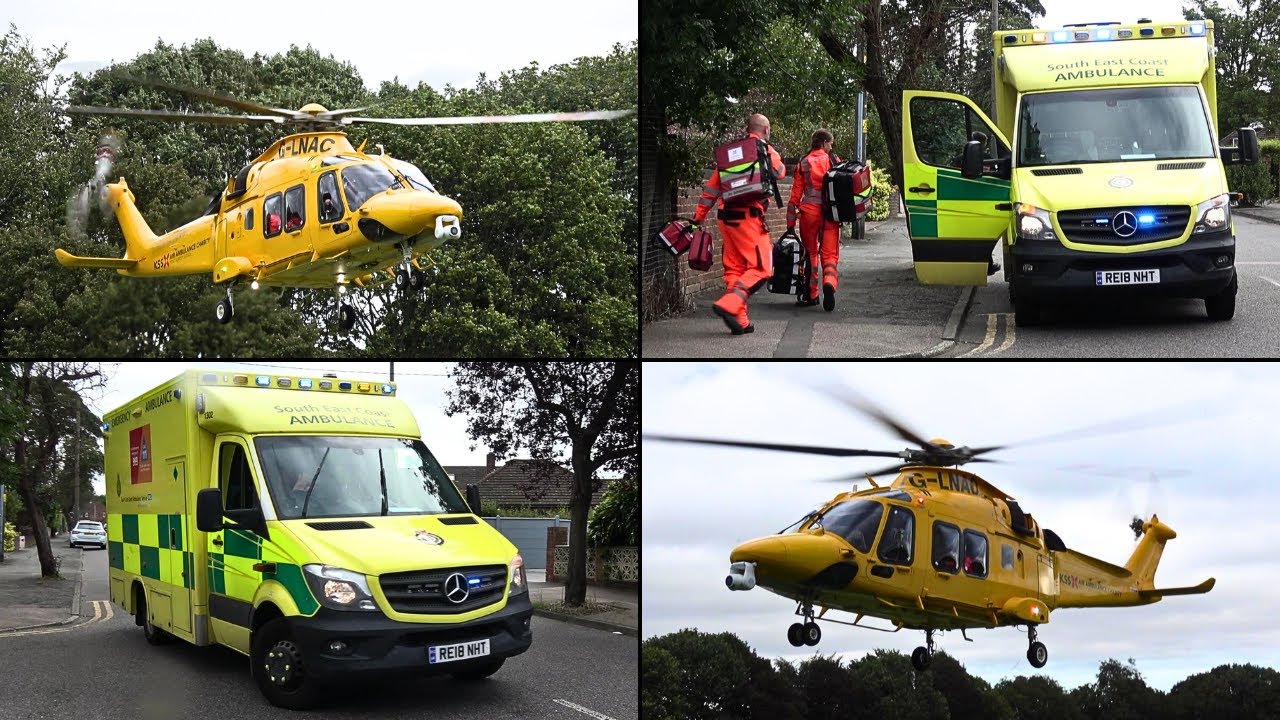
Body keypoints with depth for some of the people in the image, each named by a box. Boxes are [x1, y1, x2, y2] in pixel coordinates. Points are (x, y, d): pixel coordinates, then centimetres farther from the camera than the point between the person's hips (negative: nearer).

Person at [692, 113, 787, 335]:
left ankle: (740, 321, 8)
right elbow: (781, 172, 21)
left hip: (726, 217, 6)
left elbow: (712, 186, 13)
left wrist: (699, 216, 16)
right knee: (760, 268, -3)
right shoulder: (767, 152, -1)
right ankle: (729, 305, -21)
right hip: (749, 217, -6)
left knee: (734, 268, 11)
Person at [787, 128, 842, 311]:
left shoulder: (803, 164, 5)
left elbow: (795, 194, 3)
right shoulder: (834, 160, 4)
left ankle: (811, 295, 17)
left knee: (810, 253, 14)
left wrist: (790, 223, 5)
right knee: (830, 254, 0)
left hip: (809, 212, 1)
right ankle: (829, 284, -28)